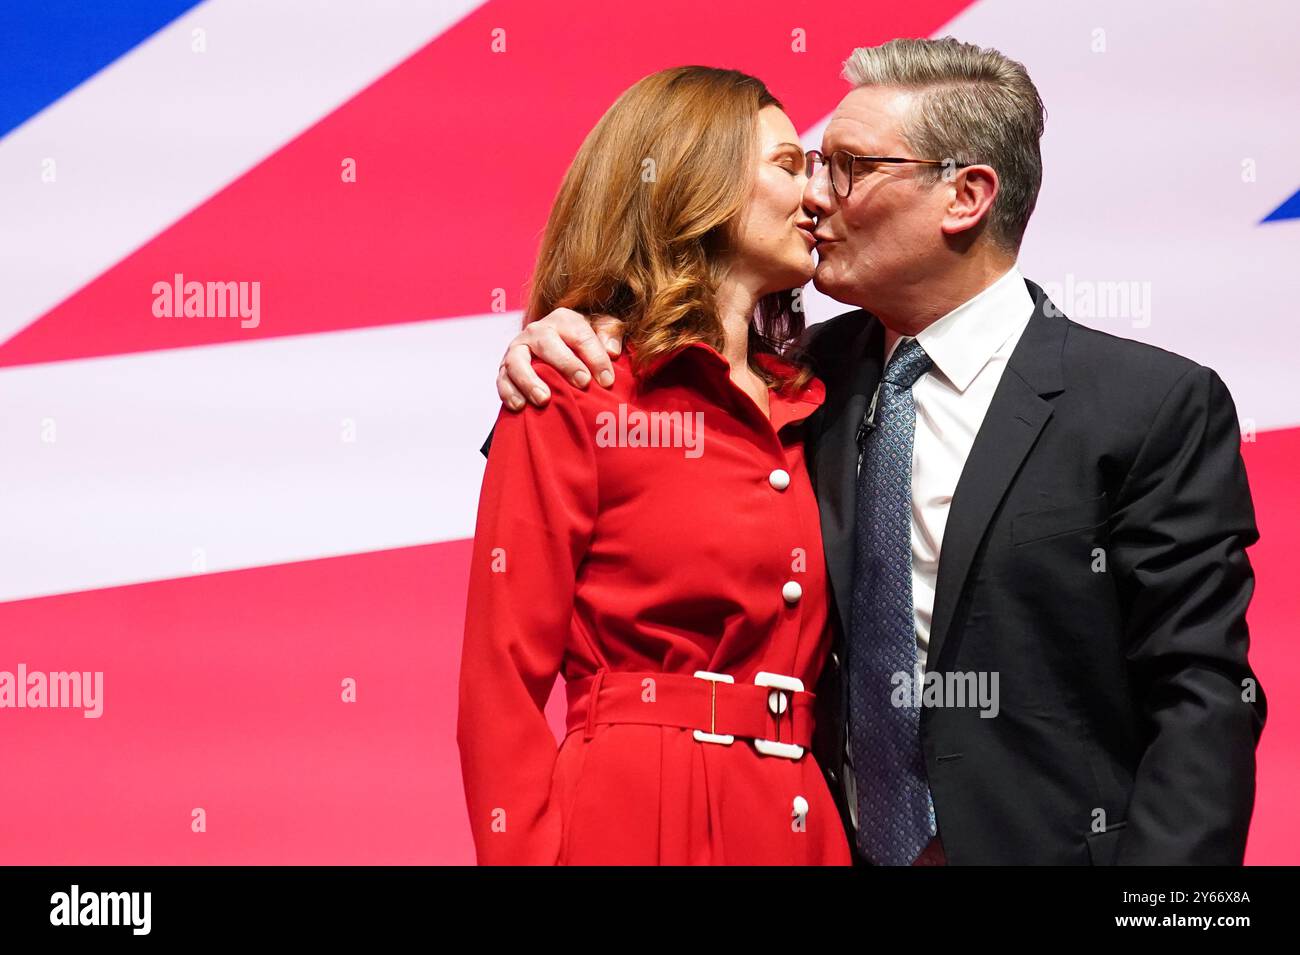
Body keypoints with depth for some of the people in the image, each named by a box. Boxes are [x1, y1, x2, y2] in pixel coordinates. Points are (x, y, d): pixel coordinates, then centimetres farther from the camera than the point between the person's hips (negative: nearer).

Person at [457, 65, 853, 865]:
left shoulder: (803, 402, 14)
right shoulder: (577, 396, -4)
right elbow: (503, 687, -8)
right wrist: (527, 858, -16)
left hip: (801, 824, 6)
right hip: (641, 819, -6)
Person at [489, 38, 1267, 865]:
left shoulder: (1158, 408, -10)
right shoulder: (817, 372, 4)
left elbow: (1202, 705, -13)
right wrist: (560, 354, -6)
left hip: (1041, 844, -5)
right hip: (834, 844, 5)